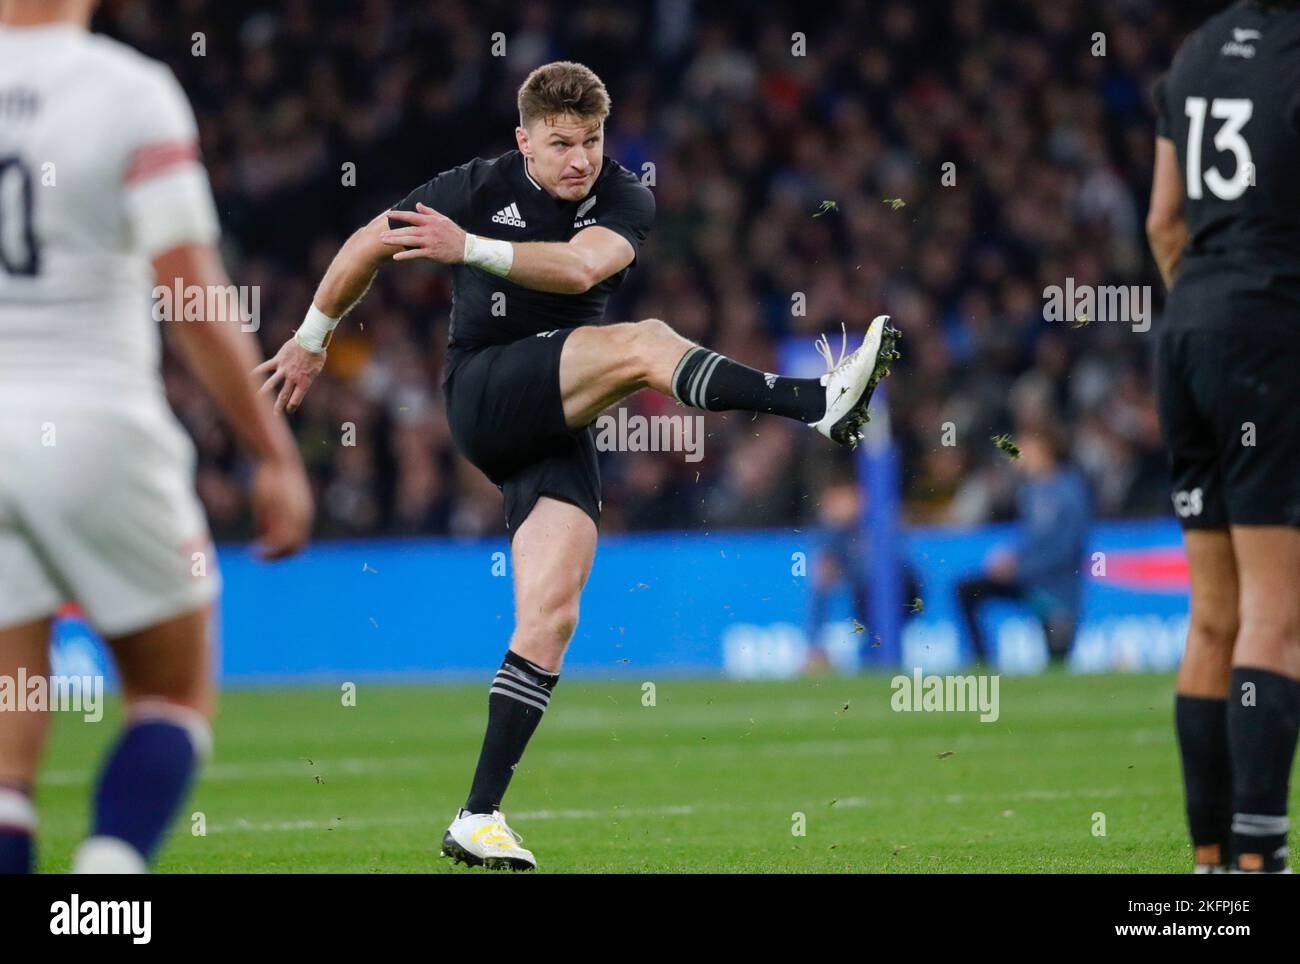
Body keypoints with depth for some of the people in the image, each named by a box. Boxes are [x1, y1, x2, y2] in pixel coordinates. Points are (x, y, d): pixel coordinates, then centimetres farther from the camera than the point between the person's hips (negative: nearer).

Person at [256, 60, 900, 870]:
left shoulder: (625, 200, 1)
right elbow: (372, 244, 12)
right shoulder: (476, 189, -2)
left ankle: (479, 818, -8)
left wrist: (472, 250, -33)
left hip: (560, 427, 3)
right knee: (645, 343, -27)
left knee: (551, 616, -9)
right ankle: (818, 404, -43)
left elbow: (582, 265, -22)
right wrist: (313, 340, 23)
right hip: (484, 394, -3)